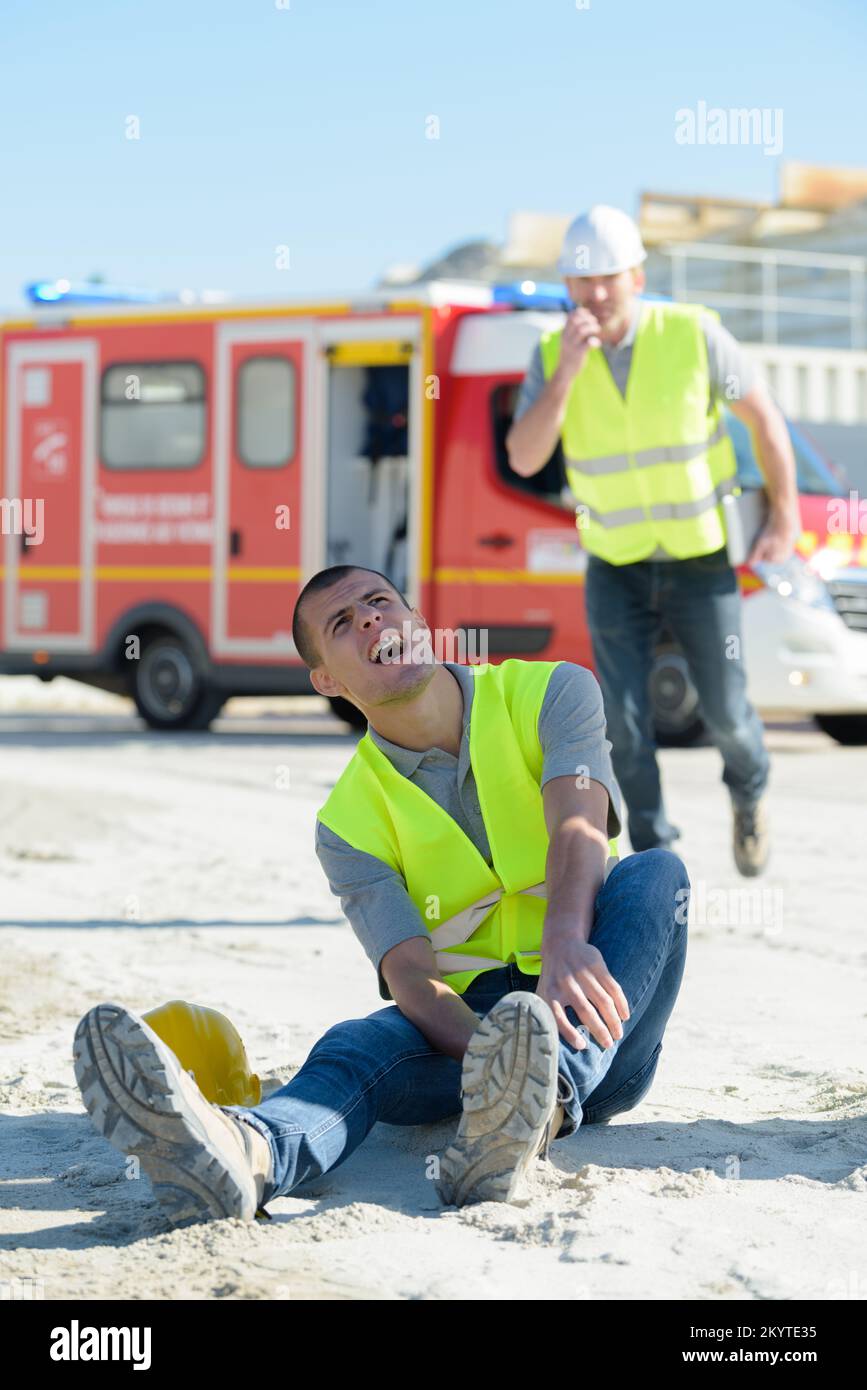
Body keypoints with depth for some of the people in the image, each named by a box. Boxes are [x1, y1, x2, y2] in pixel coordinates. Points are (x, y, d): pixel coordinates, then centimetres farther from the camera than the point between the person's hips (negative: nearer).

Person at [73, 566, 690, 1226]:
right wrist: (493, 1052, -37)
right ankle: (252, 1150, -68)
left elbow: (578, 828, -20)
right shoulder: (350, 822, 0)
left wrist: (566, 944, -43)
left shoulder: (548, 694, 0)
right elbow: (412, 979, -13)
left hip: (602, 1041, 0)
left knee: (655, 871, -28)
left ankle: (540, 1102, -55)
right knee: (360, 1045, -31)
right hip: (470, 1018, 0)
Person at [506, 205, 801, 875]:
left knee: (724, 709, 5)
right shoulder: (552, 356, -11)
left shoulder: (693, 334, -17)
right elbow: (523, 459, -21)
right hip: (617, 566, 1)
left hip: (701, 560, -1)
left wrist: (786, 520, -4)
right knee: (626, 718, -9)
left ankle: (749, 789, 40)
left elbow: (764, 415, -5)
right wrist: (567, 370, -32)